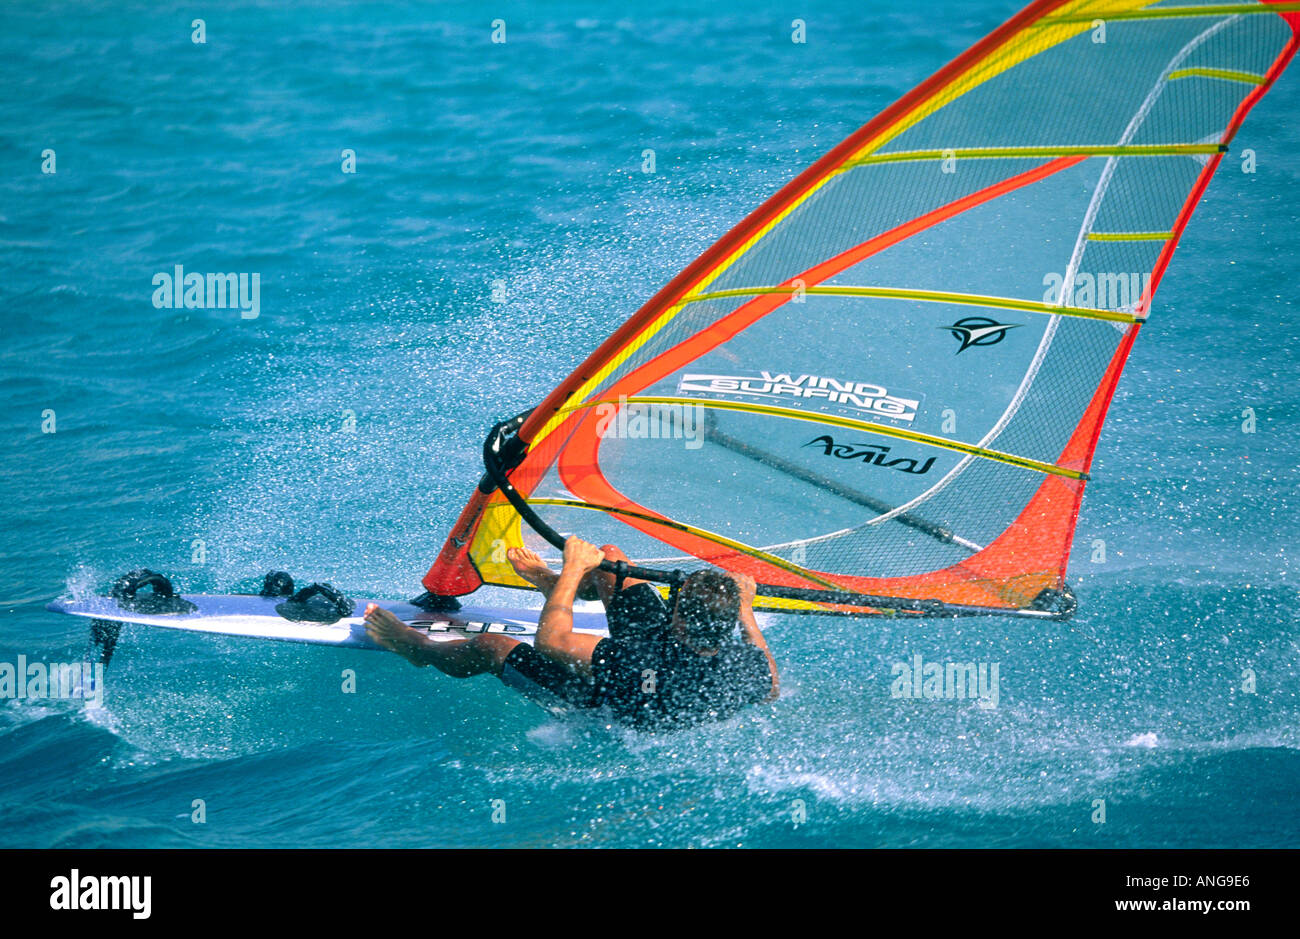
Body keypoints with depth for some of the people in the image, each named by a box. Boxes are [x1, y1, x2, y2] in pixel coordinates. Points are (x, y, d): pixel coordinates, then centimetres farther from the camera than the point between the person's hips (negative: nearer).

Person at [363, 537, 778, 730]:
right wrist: (746, 612, -4)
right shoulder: (749, 666, -36)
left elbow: (549, 640, -37)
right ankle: (548, 582, 49)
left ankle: (419, 648, 47)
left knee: (491, 645, 12)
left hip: (601, 698, -5)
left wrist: (574, 568, -25)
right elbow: (772, 692, -8)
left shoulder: (641, 666, -49)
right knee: (608, 557, 13)